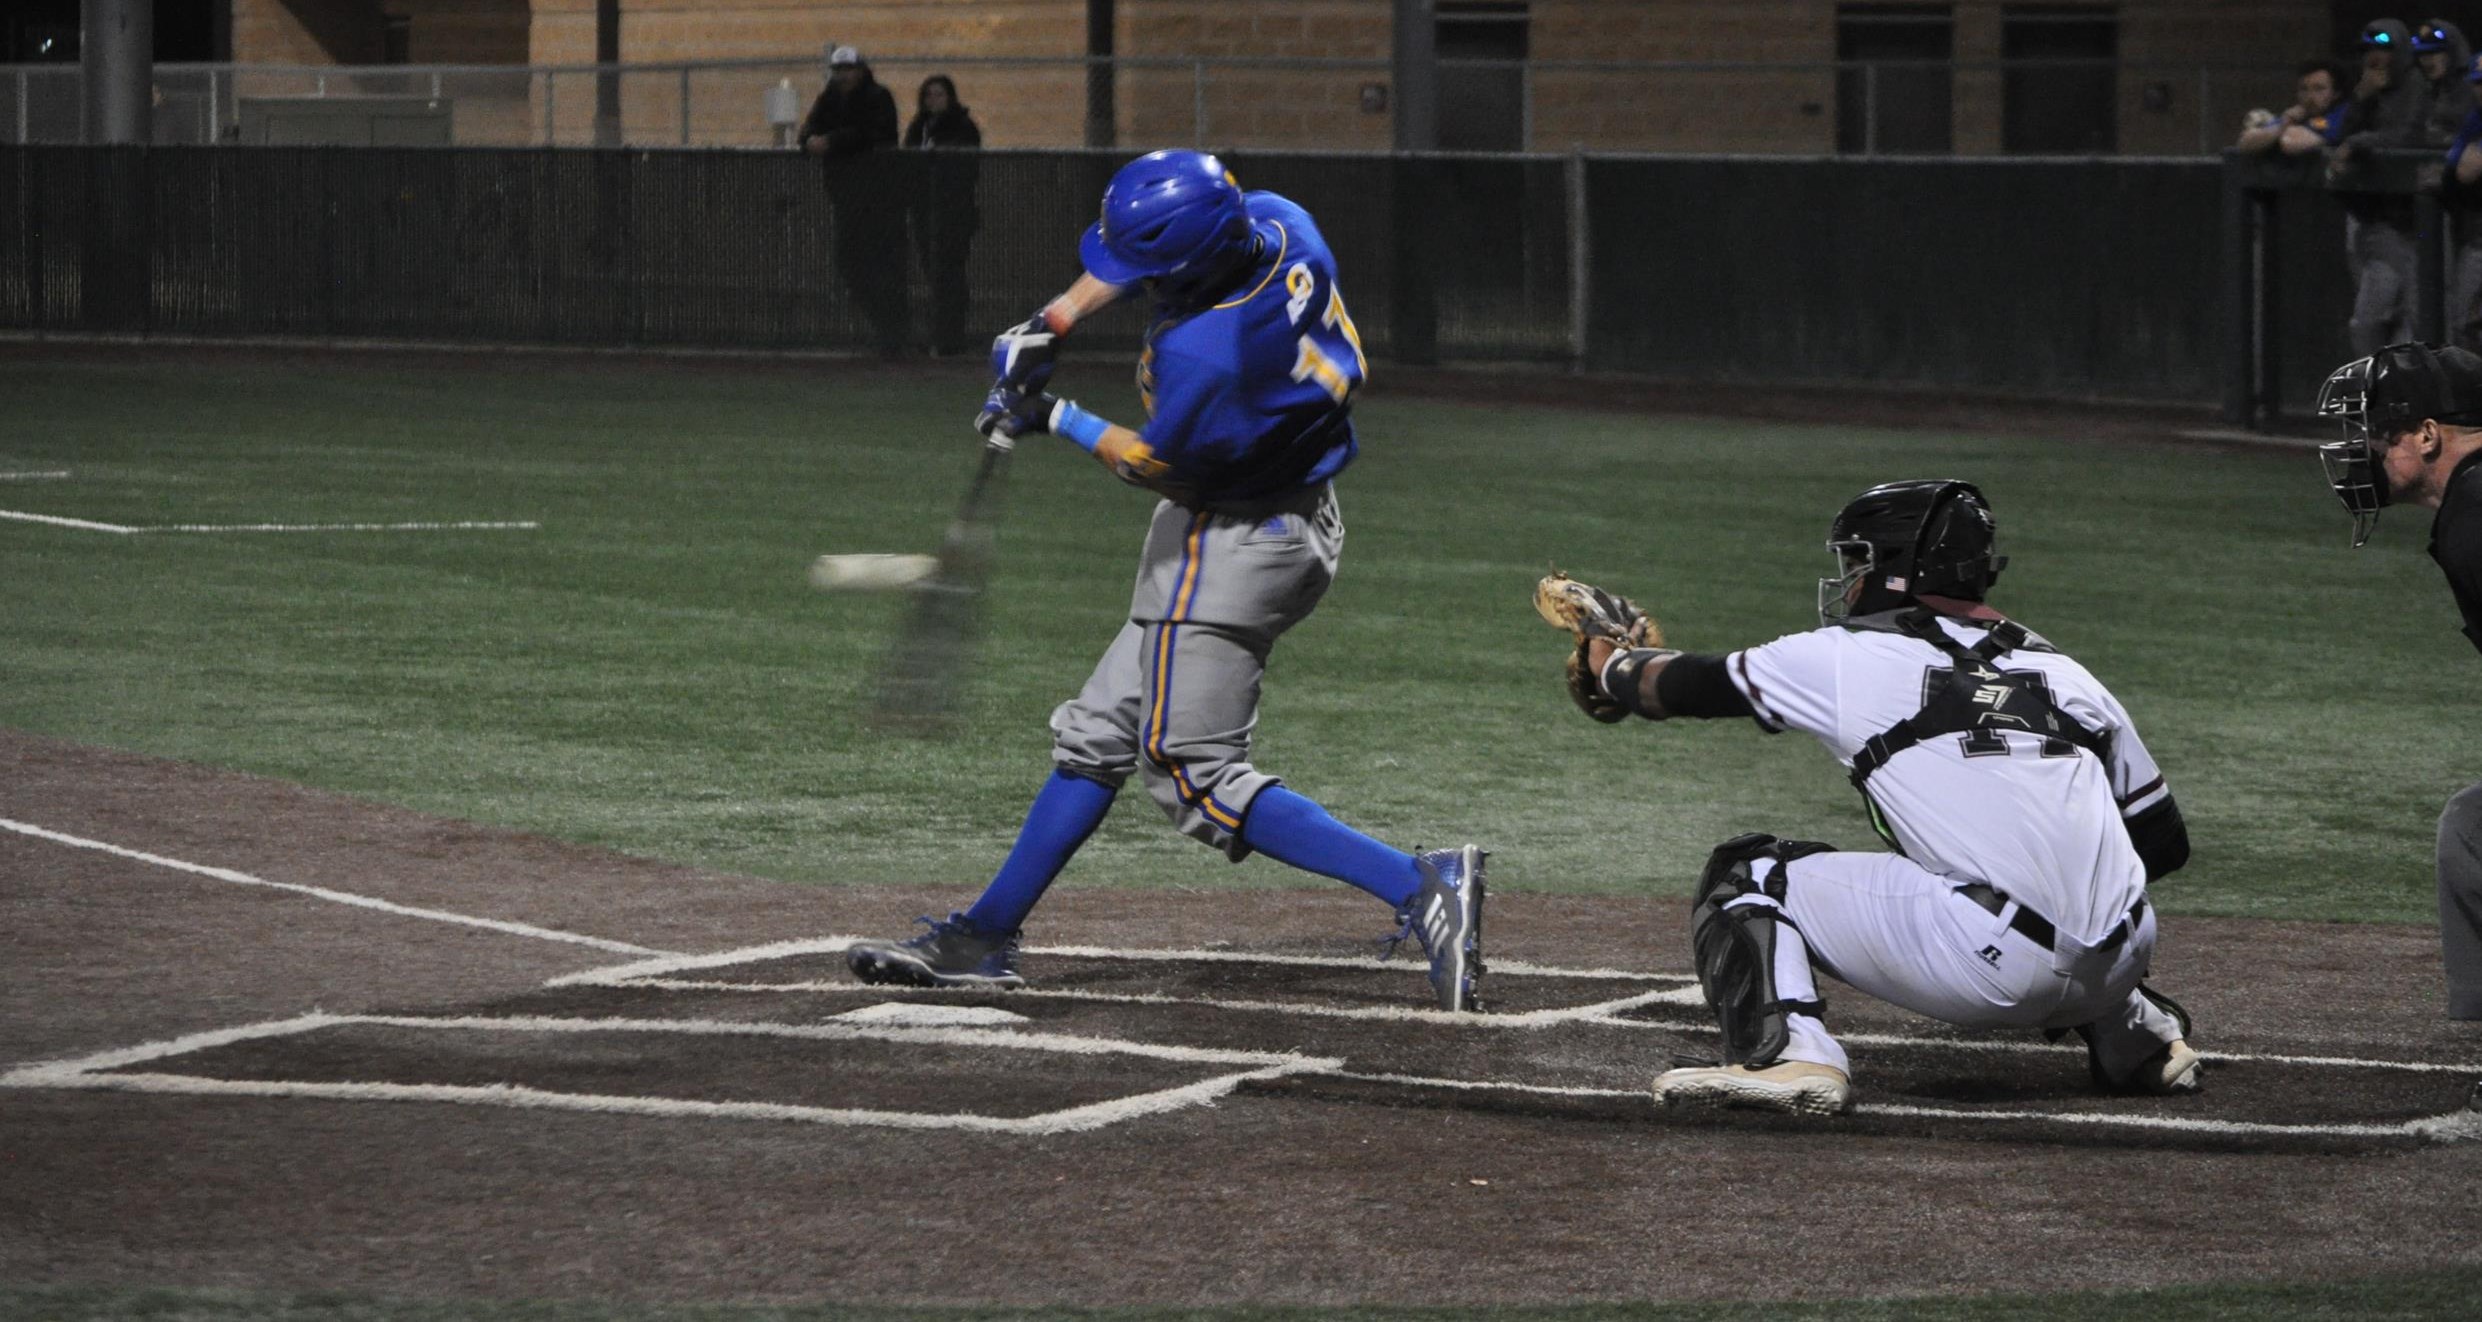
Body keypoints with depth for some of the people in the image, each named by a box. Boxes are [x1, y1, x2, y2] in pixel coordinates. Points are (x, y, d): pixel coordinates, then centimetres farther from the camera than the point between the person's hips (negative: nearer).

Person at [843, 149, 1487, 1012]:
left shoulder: (1204, 355, -33)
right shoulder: (1280, 227, -9)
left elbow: (1154, 465, -14)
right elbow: (1126, 258, 11)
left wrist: (1053, 419, 0)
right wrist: (1049, 325, 7)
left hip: (1236, 545, -10)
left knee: (1194, 778, -6)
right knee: (1100, 734, 16)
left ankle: (1417, 885, -14)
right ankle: (985, 939, 25)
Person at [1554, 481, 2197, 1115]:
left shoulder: (1850, 656, 9)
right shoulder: (2068, 673, 20)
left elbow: (1692, 685, 25)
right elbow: (2165, 841, 19)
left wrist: (1609, 667, 45)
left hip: (1994, 962, -6)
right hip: (2117, 970, 7)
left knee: (1746, 874, 8)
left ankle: (1788, 1054, -13)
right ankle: (2140, 1038, 30)